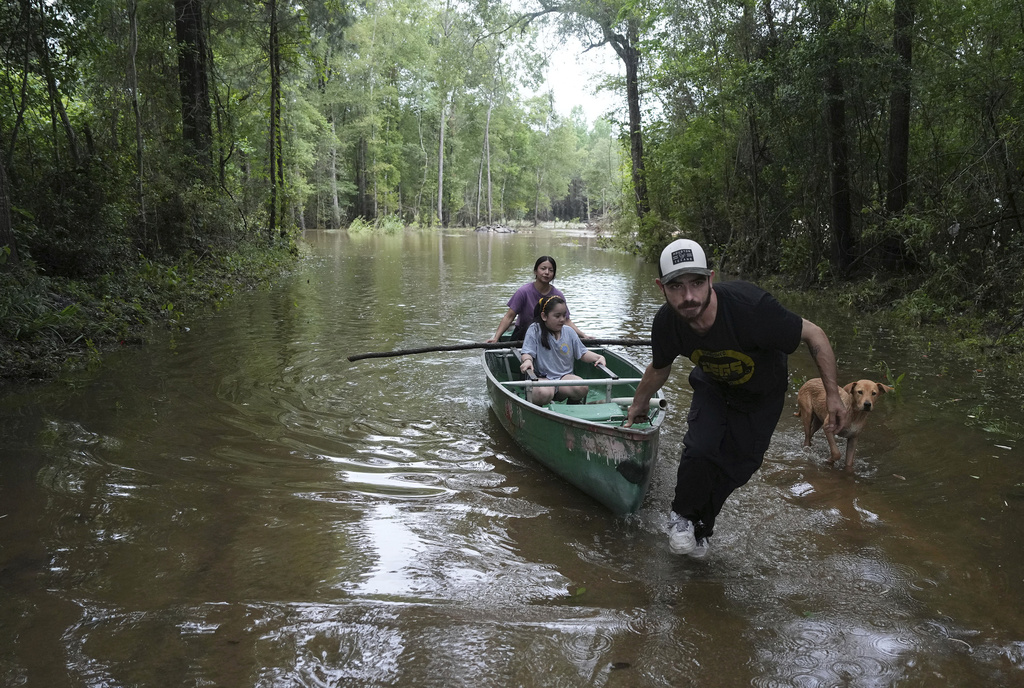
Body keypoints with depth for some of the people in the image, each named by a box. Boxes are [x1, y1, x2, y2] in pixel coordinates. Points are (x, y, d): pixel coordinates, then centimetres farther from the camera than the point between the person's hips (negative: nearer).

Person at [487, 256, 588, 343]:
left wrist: (583, 336, -10)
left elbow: (566, 321, 2)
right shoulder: (524, 292, -12)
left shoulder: (558, 295, -3)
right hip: (522, 336, -3)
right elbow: (509, 317, -12)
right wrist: (496, 338, -22)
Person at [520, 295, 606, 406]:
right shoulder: (534, 330, 0)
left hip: (565, 376, 4)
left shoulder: (569, 332, 11)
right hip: (542, 378, -4)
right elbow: (528, 352, -5)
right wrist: (527, 360, -29)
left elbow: (582, 353, 14)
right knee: (543, 393, -37)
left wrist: (598, 357, -3)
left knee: (581, 388, -27)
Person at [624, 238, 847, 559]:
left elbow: (814, 335, -25)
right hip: (713, 387, 2)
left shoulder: (750, 307, -42)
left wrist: (833, 395, -22)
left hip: (762, 395, -1)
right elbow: (659, 369, -3)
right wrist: (640, 404, 13)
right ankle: (683, 515, 11)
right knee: (700, 450, -19)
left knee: (736, 466, 2)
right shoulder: (666, 323, -28)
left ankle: (700, 527, 30)